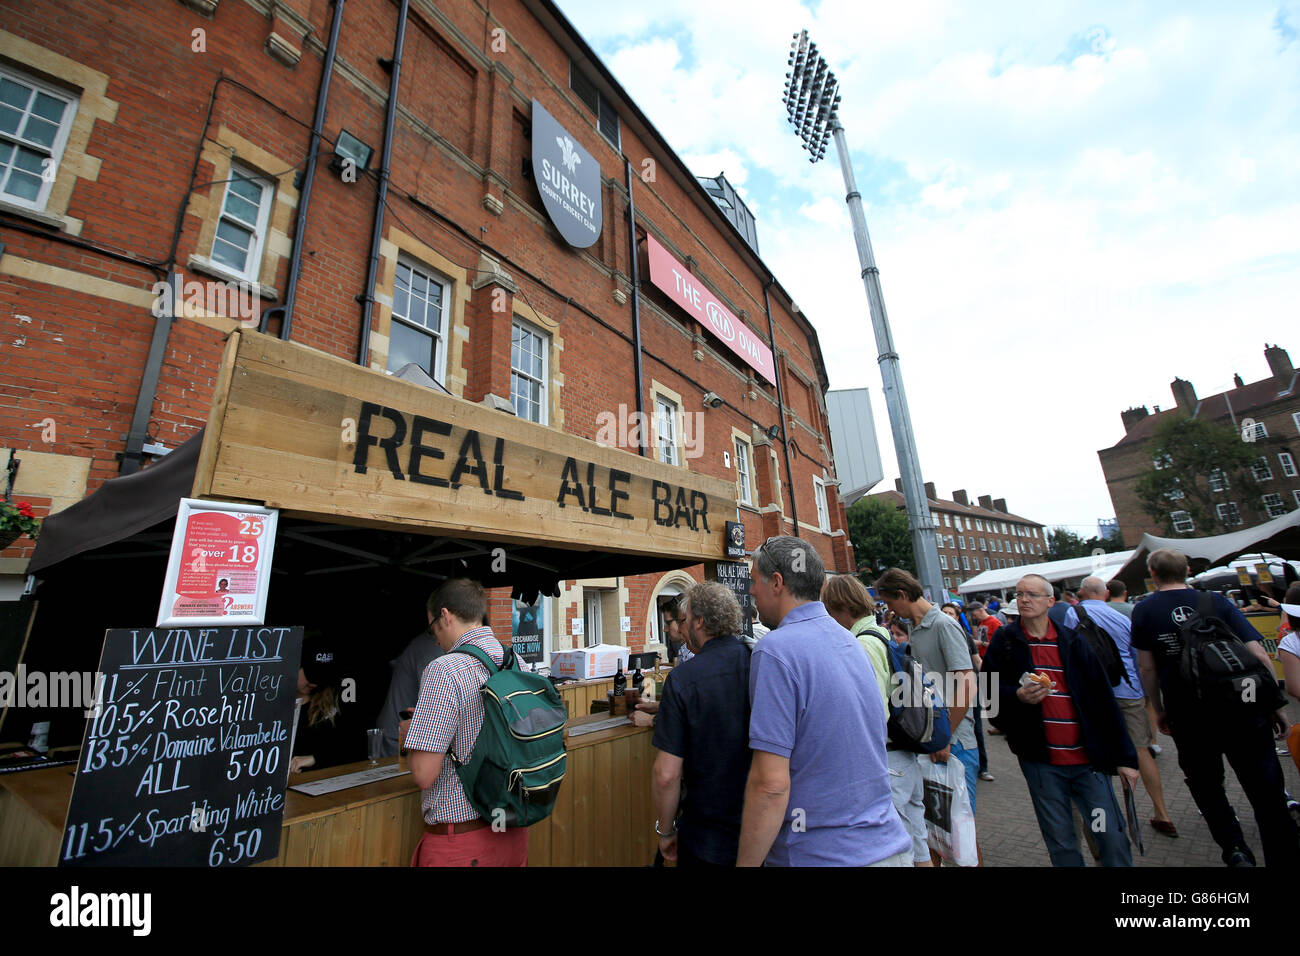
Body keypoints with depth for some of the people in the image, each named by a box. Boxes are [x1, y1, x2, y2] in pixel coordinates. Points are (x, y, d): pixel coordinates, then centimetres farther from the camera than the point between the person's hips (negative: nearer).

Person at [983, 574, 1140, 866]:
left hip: (1088, 757, 1)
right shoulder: (1003, 641, -1)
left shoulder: (1072, 642, 2)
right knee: (1061, 843, 10)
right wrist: (1017, 696, -21)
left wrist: (1124, 755, 3)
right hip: (1040, 760, -1)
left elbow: (1104, 699, 4)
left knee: (1113, 837, 6)